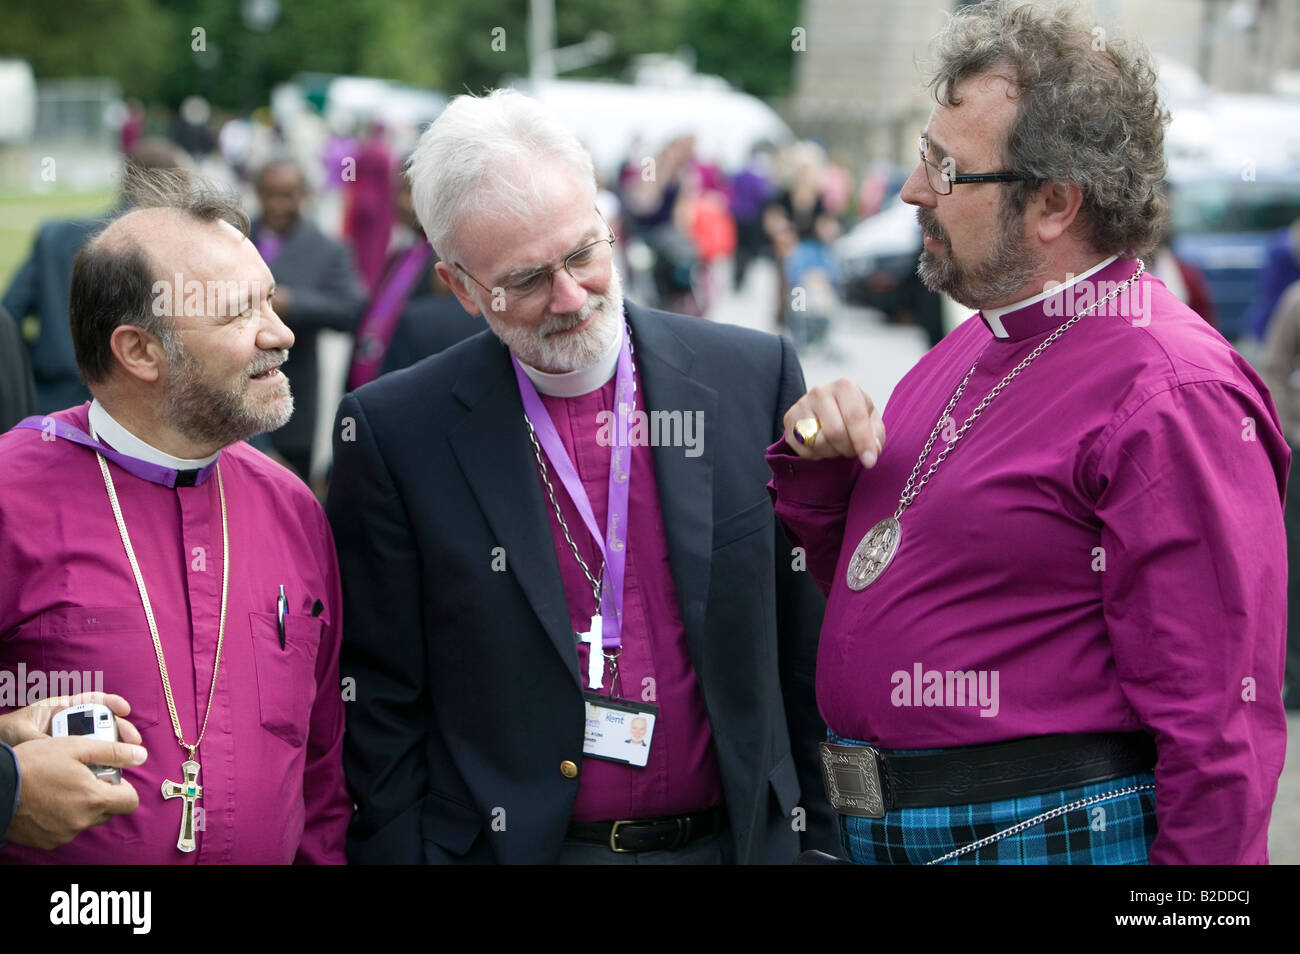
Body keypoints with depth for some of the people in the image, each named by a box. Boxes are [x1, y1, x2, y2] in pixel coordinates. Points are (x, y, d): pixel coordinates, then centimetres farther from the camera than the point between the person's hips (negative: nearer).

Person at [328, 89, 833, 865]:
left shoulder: (756, 378, -2)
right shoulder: (396, 431, -7)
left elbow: (807, 650, 3)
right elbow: (381, 707, -4)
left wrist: (819, 836, 2)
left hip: (736, 839, 2)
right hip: (511, 843, -1)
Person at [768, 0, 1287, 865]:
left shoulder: (1171, 395, -19)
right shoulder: (978, 344, 11)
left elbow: (1217, 727, -21)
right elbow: (856, 577, 16)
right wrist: (816, 458, -2)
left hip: (1052, 832, -9)